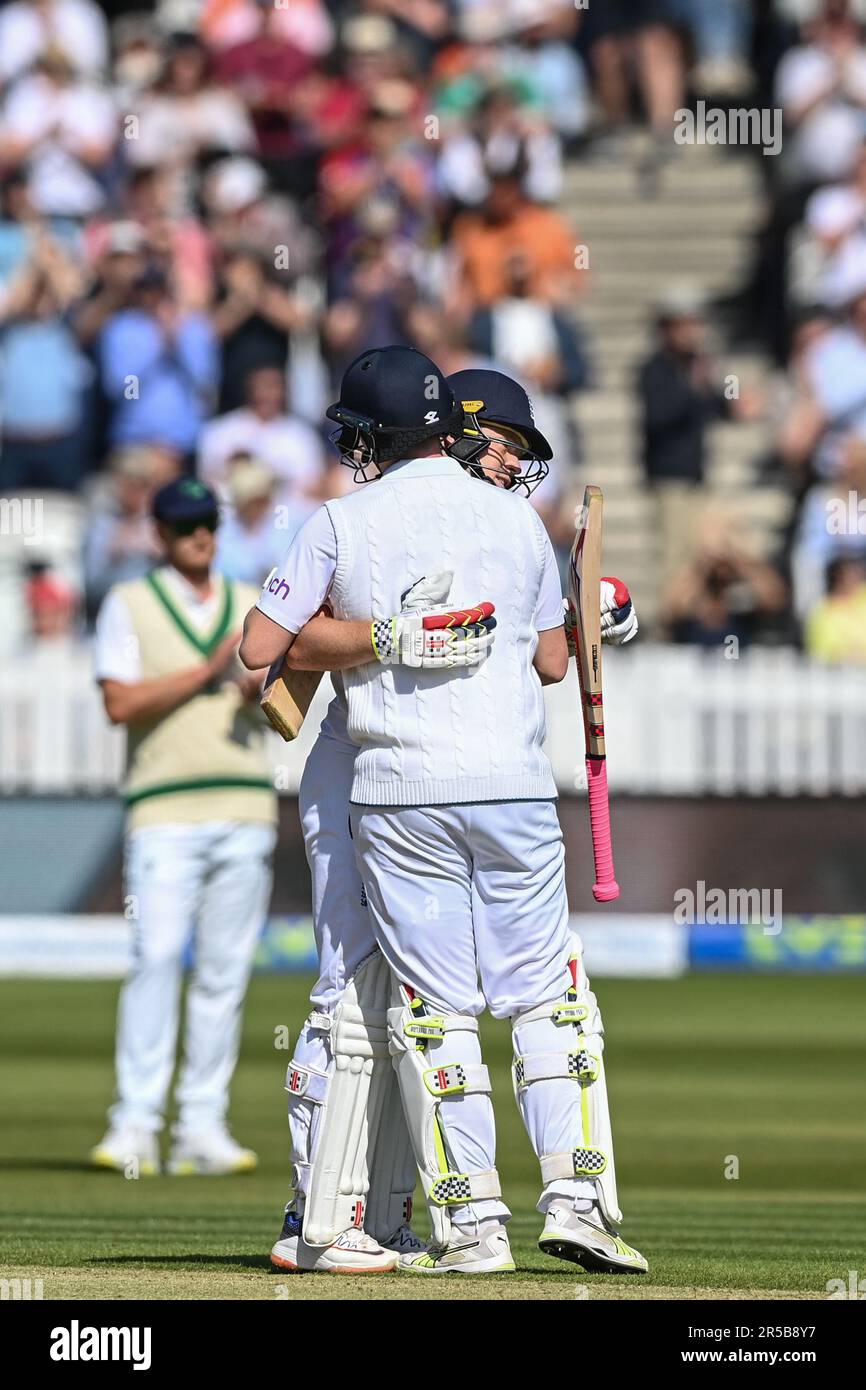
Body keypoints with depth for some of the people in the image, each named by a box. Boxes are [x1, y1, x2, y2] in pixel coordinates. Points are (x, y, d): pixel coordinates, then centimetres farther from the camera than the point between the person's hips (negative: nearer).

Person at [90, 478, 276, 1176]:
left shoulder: (253, 607, 18)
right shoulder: (130, 605, 6)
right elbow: (120, 703, -7)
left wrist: (263, 688, -5)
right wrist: (210, 671, -12)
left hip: (247, 810, 4)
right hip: (166, 811, -4)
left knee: (226, 971, 1)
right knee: (157, 956, -15)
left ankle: (202, 1128, 3)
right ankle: (135, 1125, -16)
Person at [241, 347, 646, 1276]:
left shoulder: (342, 524, 0)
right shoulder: (515, 519, 7)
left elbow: (259, 647, 1)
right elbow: (551, 660, 13)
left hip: (401, 792, -1)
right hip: (514, 782, 1)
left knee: (435, 1007, 3)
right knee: (544, 992, 8)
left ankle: (472, 1221, -1)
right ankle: (575, 1192, -3)